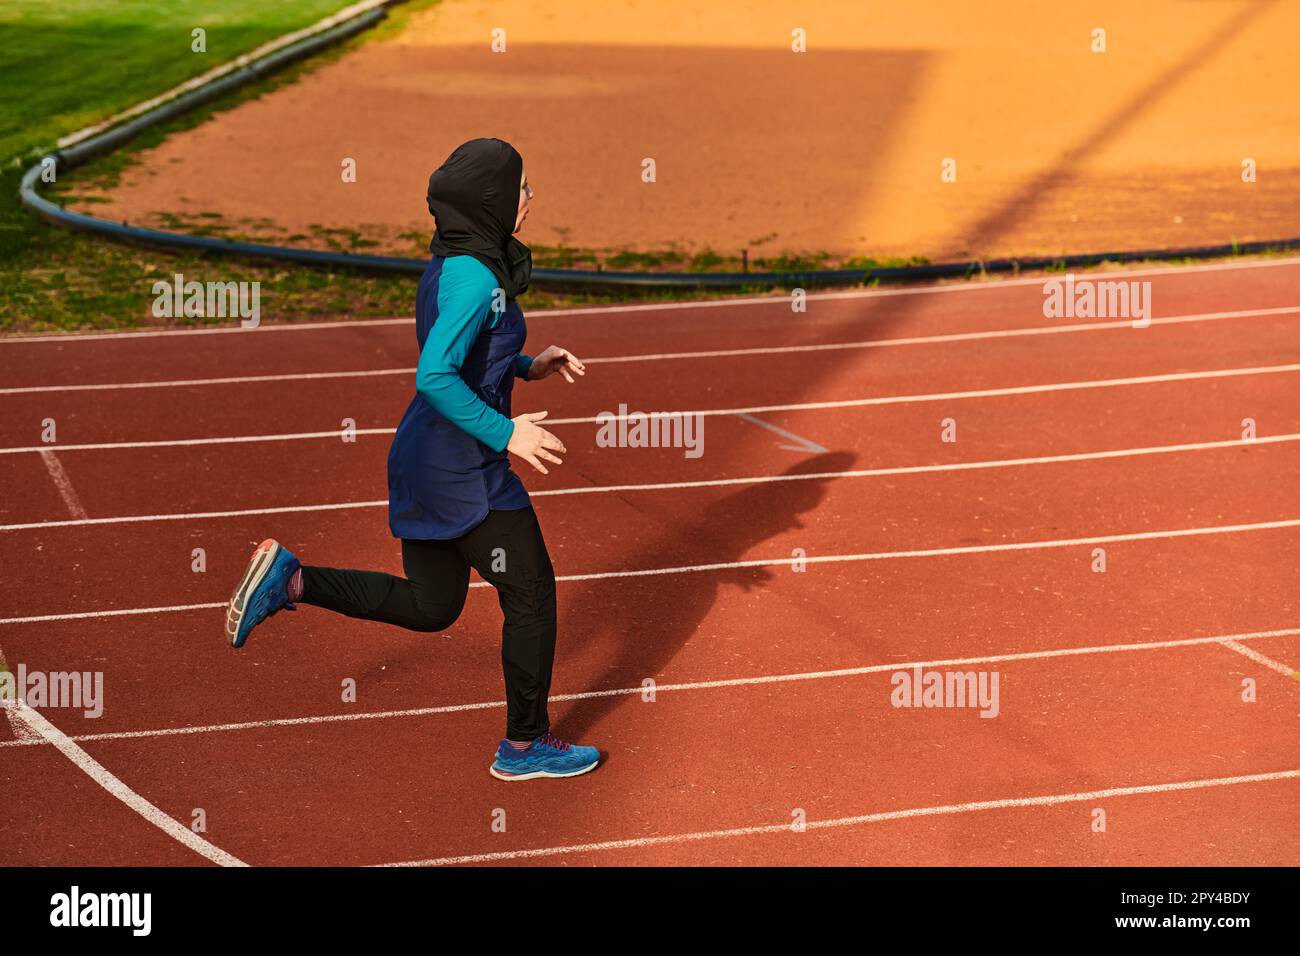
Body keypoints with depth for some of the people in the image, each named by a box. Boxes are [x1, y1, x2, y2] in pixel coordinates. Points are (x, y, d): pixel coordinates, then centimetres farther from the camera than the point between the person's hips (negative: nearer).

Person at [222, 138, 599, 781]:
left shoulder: (448, 266, 8)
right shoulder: (476, 279, -21)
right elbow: (435, 377, -30)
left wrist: (528, 365, 14)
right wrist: (505, 432, -24)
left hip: (422, 462, 9)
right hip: (463, 474, -9)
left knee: (430, 606, 18)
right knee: (531, 591, 5)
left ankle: (289, 579, 10)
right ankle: (525, 746, 17)